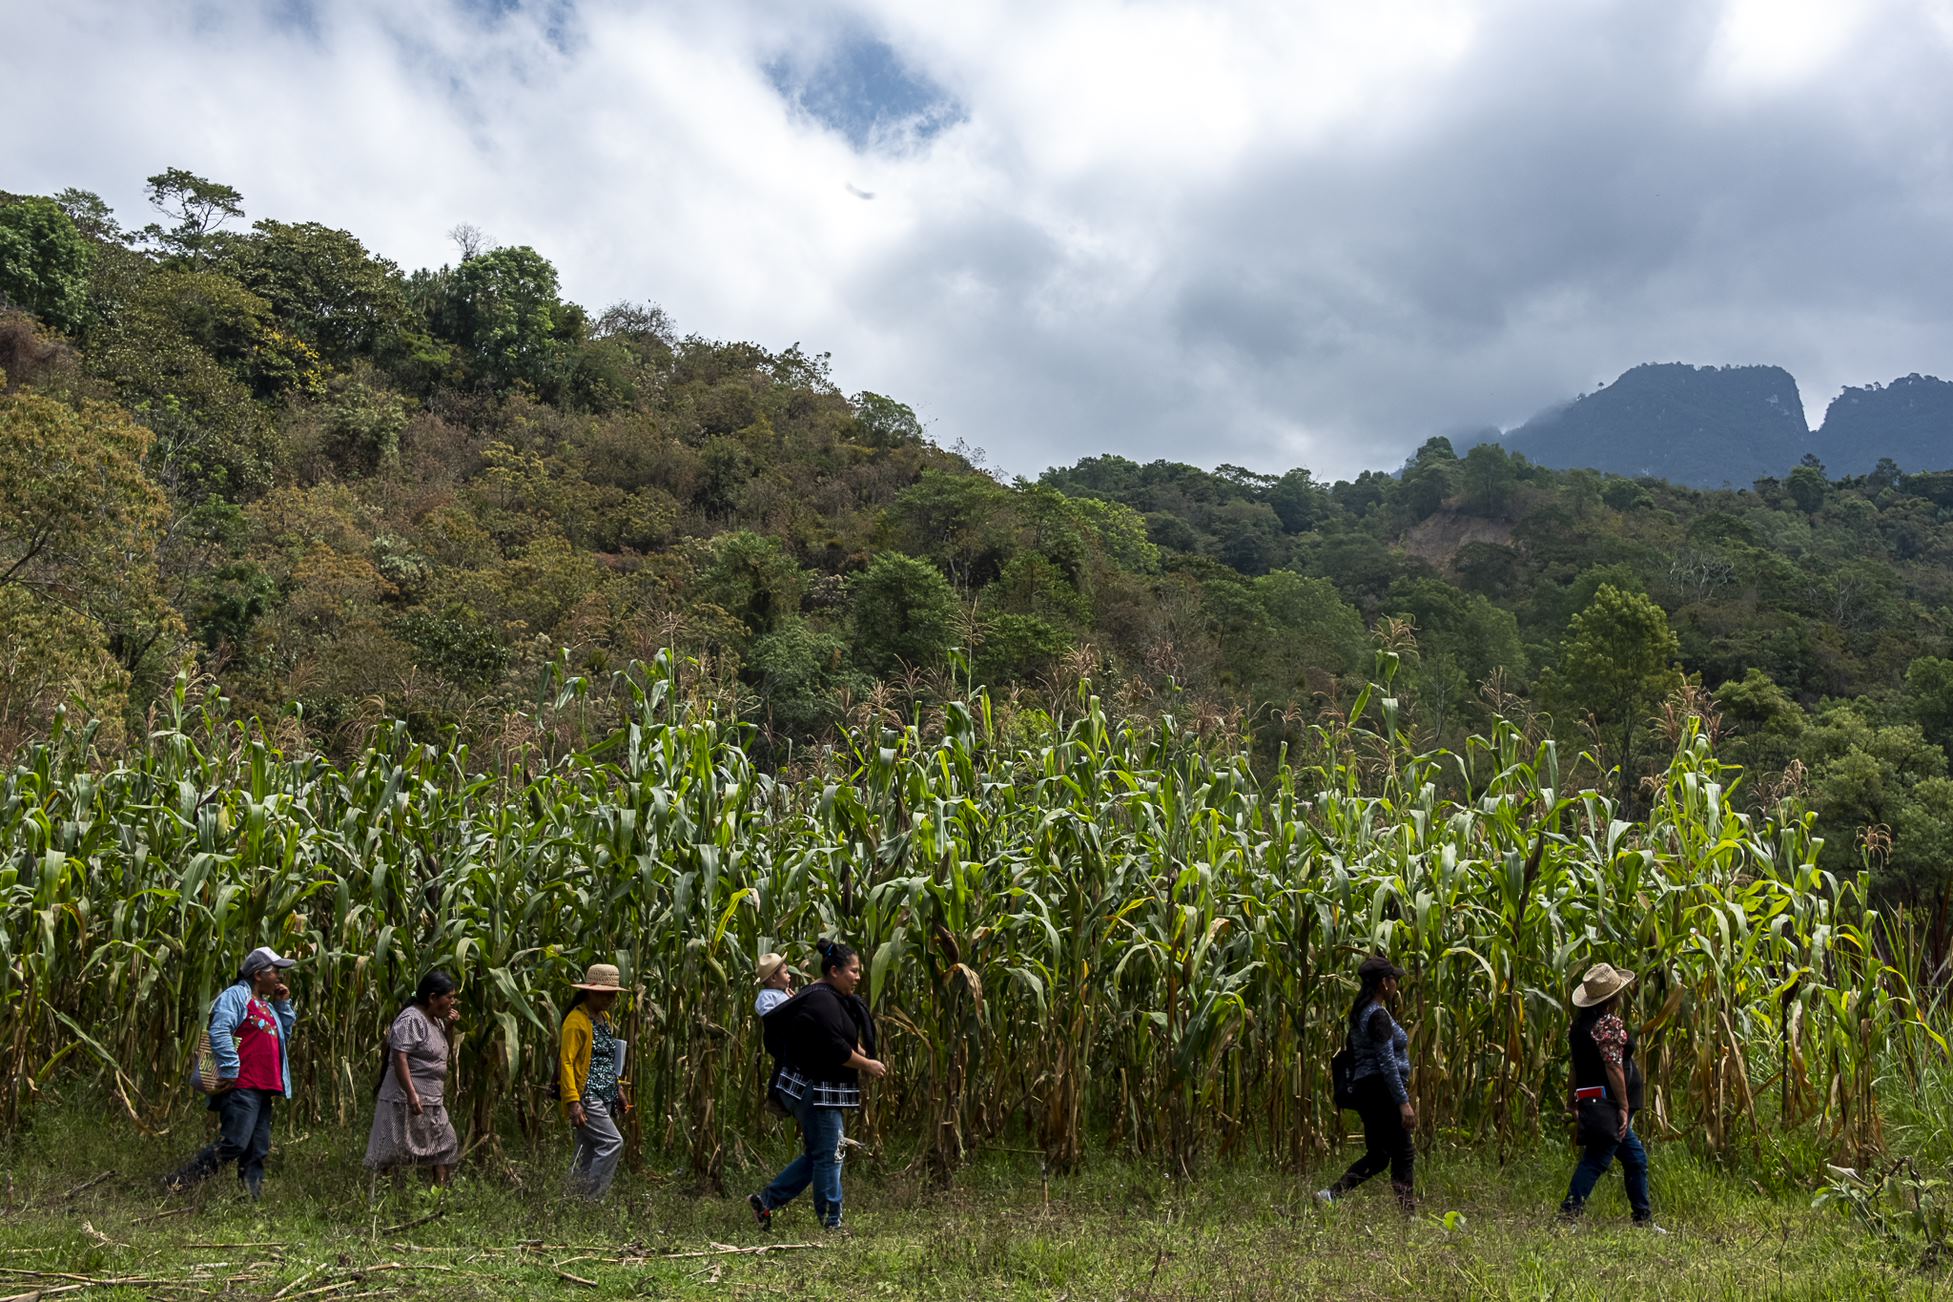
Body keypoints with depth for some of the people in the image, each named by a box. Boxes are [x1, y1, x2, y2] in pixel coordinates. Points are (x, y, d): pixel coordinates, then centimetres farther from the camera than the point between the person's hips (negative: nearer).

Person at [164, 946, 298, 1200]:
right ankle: (177, 1182, -9)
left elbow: (285, 1035, 27)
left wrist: (284, 1005, 17)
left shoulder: (267, 1005, 24)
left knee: (257, 1150, 6)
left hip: (263, 1089, 9)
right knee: (234, 1144, -16)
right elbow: (219, 1032, -18)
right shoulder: (236, 995, -5)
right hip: (241, 1087, -9)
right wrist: (230, 1070, -21)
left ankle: (254, 1197, 7)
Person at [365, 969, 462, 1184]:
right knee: (396, 1157, -5)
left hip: (432, 1102, 10)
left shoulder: (435, 1019, 12)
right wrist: (411, 1094, -30)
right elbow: (399, 1057, -23)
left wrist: (448, 1026, 7)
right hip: (406, 1101, -10)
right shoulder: (411, 1020, -17)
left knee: (444, 1148, 12)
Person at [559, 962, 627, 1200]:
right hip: (586, 1097, -9)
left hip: (605, 1097, 9)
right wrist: (572, 1100, -23)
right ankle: (590, 1198, -11)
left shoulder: (604, 1017, 17)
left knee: (589, 1153, 9)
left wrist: (616, 1090, 20)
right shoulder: (577, 1020, -11)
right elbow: (566, 1061, -16)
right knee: (613, 1142, -16)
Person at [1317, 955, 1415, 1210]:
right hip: (1383, 1090, -10)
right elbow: (1387, 1062, -21)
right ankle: (1408, 1210, 5)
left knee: (1377, 1155, 13)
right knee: (1403, 1153, 0)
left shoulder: (1361, 1012, 14)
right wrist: (1404, 1102, -20)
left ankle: (1331, 1193, 2)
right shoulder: (1378, 1015, -16)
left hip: (1365, 1088, 10)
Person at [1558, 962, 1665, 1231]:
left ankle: (1644, 1220, 26)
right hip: (1606, 1105, -10)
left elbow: (1575, 1068, 15)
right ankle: (1567, 1216, -9)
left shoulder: (1579, 1024, 12)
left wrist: (1572, 1103, 18)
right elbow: (1613, 1068, -19)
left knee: (1636, 1159, 19)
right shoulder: (1611, 1024, -14)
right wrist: (1624, 1107, -16)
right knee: (1595, 1162, -8)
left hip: (1588, 1100, 10)